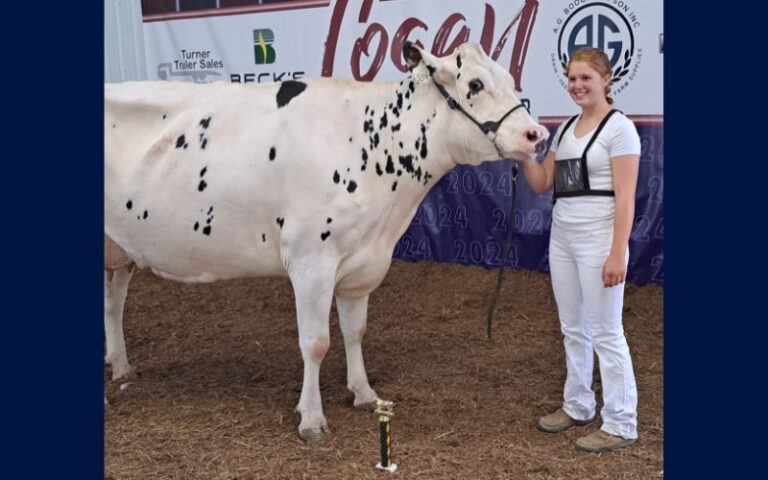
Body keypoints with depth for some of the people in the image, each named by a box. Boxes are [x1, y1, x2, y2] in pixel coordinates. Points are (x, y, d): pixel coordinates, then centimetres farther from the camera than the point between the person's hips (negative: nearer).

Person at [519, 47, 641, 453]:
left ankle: (620, 425, 8)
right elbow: (541, 184, 15)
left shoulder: (619, 128, -9)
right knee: (573, 329, 15)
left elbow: (625, 198, -14)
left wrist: (617, 254, -19)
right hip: (562, 237, 8)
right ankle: (577, 406, 30)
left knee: (605, 332, -3)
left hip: (598, 239, -7)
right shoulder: (566, 128, 13)